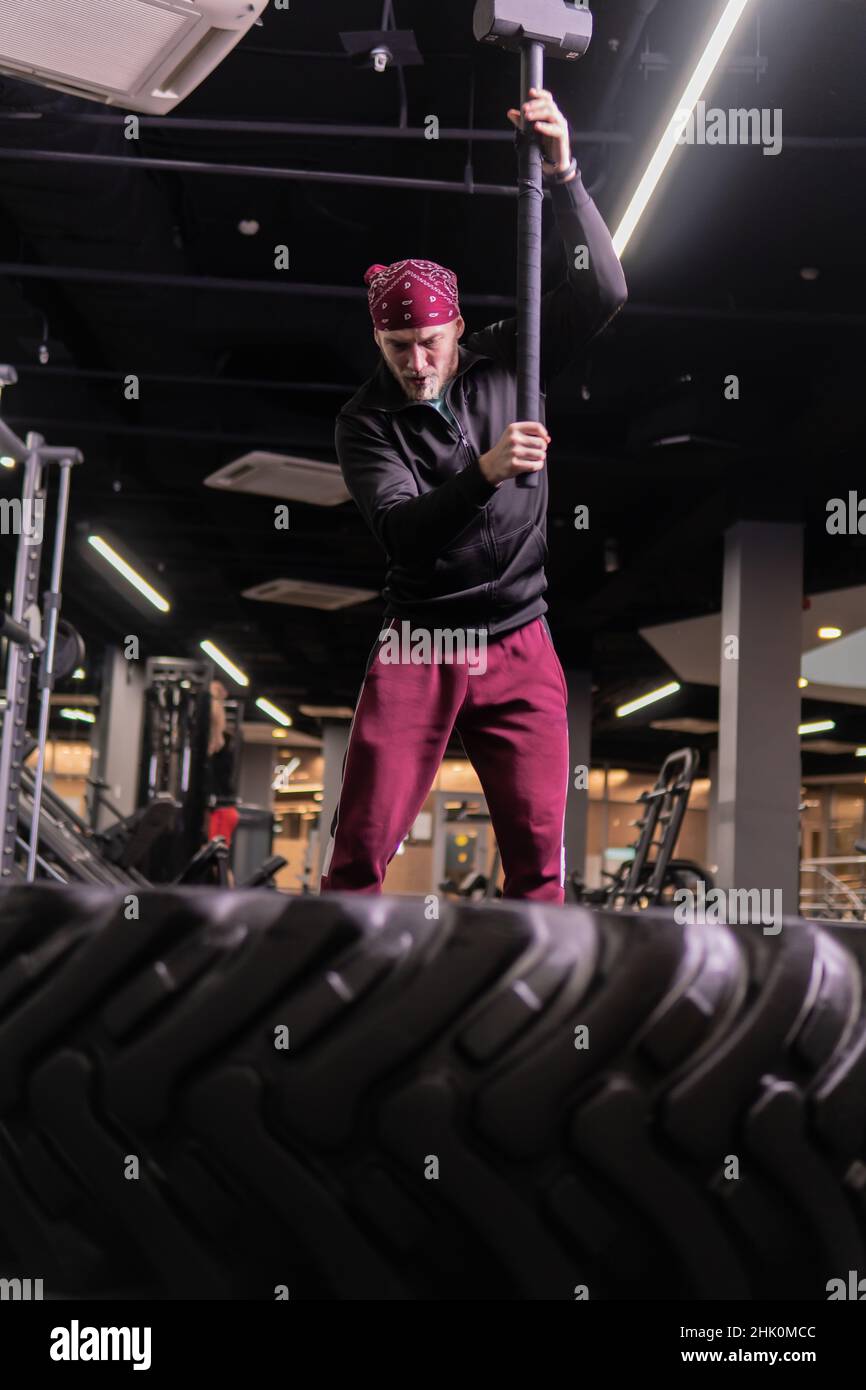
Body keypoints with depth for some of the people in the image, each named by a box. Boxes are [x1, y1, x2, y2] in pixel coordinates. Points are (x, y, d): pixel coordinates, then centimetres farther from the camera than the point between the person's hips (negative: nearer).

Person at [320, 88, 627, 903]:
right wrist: (484, 474, -33)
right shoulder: (364, 420, -2)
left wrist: (562, 175, -18)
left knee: (539, 857, -1)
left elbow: (603, 291, -7)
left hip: (519, 649, 1)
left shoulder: (503, 363, 2)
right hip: (416, 651, -1)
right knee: (361, 850, -4)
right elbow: (400, 531, -17)